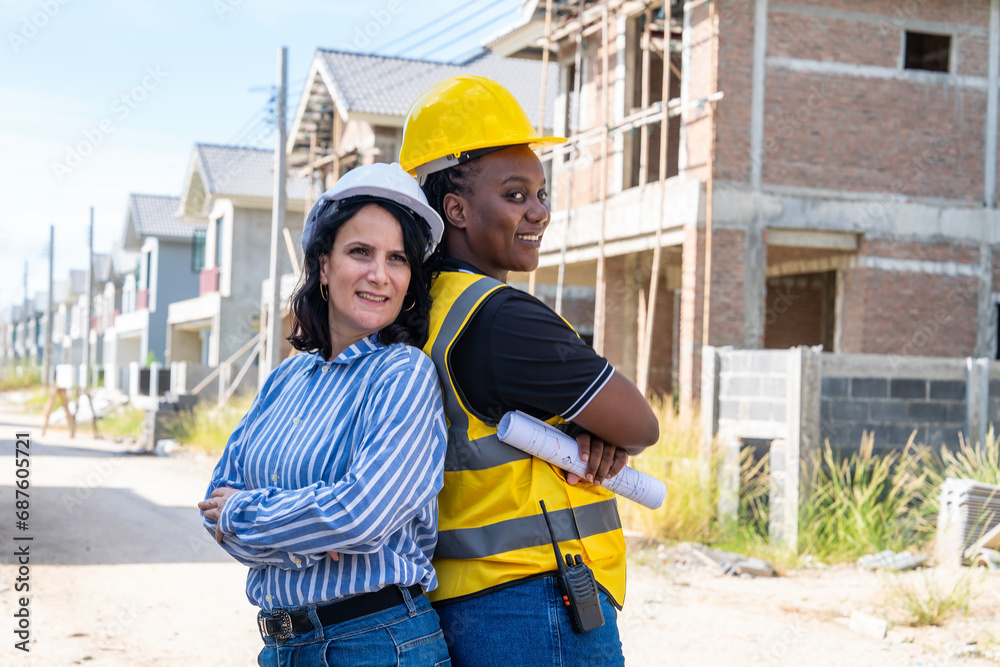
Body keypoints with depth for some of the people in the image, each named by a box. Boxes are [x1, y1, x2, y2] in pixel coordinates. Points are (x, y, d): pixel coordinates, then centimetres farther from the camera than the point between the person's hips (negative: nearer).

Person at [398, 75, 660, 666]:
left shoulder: (431, 307, 12)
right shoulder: (501, 319, -19)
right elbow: (642, 426, -10)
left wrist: (601, 439, -5)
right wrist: (612, 438, 10)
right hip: (538, 610, -10)